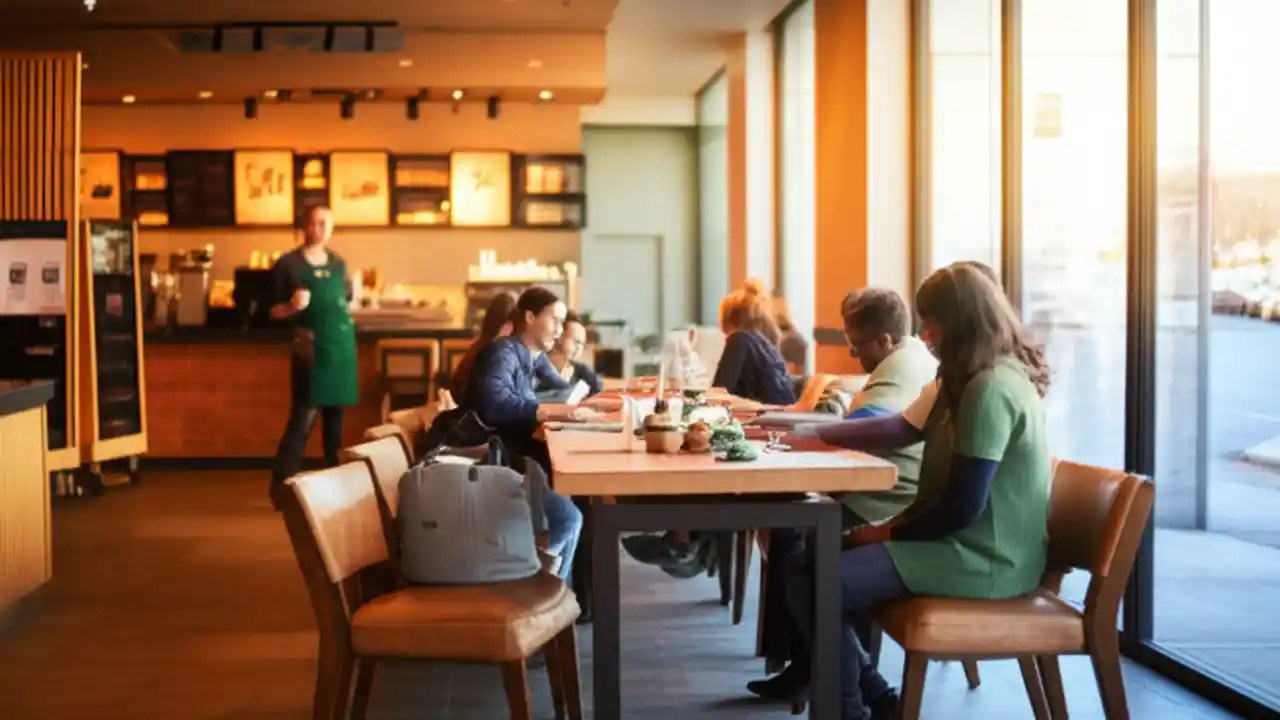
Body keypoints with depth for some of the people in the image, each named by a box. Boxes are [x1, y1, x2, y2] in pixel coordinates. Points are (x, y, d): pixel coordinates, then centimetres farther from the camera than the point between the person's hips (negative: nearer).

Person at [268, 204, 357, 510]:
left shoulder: (338, 263, 12)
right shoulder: (288, 263, -4)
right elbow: (273, 311, -5)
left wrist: (348, 318, 7)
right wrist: (291, 306, -23)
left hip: (342, 346, 6)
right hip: (311, 349, -6)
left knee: (336, 414, 12)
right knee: (303, 417, -10)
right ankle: (282, 486, -6)